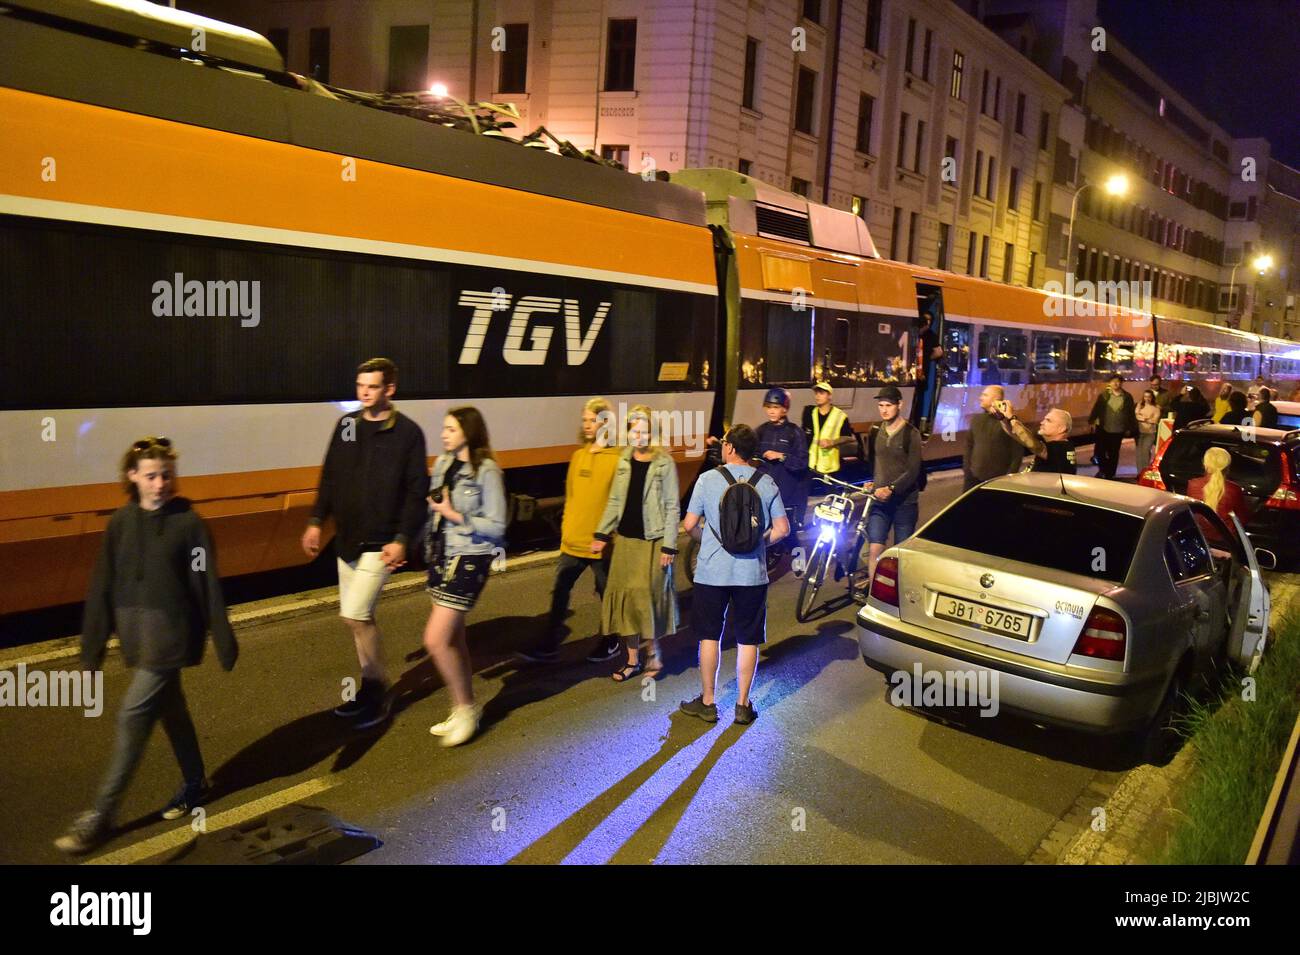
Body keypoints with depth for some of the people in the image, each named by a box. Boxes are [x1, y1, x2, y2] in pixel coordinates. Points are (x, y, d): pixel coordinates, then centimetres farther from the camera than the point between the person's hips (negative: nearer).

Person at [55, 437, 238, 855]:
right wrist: (92, 648, 5)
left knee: (134, 715, -5)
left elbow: (208, 586, -7)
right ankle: (195, 784, 35)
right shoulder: (121, 522, 3)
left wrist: (224, 643, -5)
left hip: (172, 632, -5)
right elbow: (102, 587, 5)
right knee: (170, 708, 17)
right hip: (135, 632, 5)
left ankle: (101, 815, 5)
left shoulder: (188, 522, -9)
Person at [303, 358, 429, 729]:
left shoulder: (407, 432, -10)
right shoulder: (346, 425, 7)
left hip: (380, 543, -6)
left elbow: (417, 491, -12)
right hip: (346, 539, 7)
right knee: (356, 616, 12)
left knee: (356, 614, -12)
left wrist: (402, 539, -17)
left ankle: (377, 690, 7)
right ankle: (371, 688, 28)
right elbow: (330, 477, 13)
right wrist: (316, 521, 9)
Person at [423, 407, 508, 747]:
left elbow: (496, 527, -13)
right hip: (440, 556, 7)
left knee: (436, 640, -11)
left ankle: (466, 707, 8)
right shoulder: (442, 463, 7)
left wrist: (455, 515, -18)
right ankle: (462, 711, 26)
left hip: (468, 560, -7)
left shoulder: (487, 471, -13)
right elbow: (434, 511, 14)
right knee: (453, 639, 13)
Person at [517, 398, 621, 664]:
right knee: (559, 592, 7)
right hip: (573, 541, 6)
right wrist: (566, 526, 12)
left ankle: (611, 643, 28)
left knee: (607, 594, 11)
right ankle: (549, 645, 15)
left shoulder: (618, 459, -11)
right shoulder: (578, 456, 9)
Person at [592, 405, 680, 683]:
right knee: (624, 597, 6)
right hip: (625, 538, 5)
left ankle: (653, 651, 19)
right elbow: (614, 501, 11)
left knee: (648, 596, -3)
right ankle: (633, 659, 17)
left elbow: (672, 507, -7)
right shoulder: (624, 460, 6)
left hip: (652, 541, -5)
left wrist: (669, 546, -11)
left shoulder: (665, 463, -8)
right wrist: (602, 534, 6)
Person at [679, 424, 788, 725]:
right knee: (747, 640, 11)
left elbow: (690, 525, -5)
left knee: (709, 636, 12)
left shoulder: (708, 479, -6)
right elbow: (782, 529, -2)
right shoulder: (767, 483, -1)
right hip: (752, 573, 1)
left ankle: (707, 702, 19)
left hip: (712, 572, -1)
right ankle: (743, 705, 16)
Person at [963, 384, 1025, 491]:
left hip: (998, 478, -5)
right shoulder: (976, 419, 10)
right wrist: (966, 467, 8)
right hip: (974, 476, 5)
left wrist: (1010, 475, -14)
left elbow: (1017, 451, -10)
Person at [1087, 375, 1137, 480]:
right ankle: (1103, 469, 21)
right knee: (1100, 451, -2)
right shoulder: (1104, 395, 0)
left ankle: (1110, 475, 21)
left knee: (1113, 454, 9)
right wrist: (1091, 422, -9)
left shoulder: (1127, 397, 3)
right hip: (1103, 429, -1)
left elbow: (1131, 414, 7)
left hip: (1118, 431, 1)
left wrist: (1130, 428, 6)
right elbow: (1096, 409, -1)